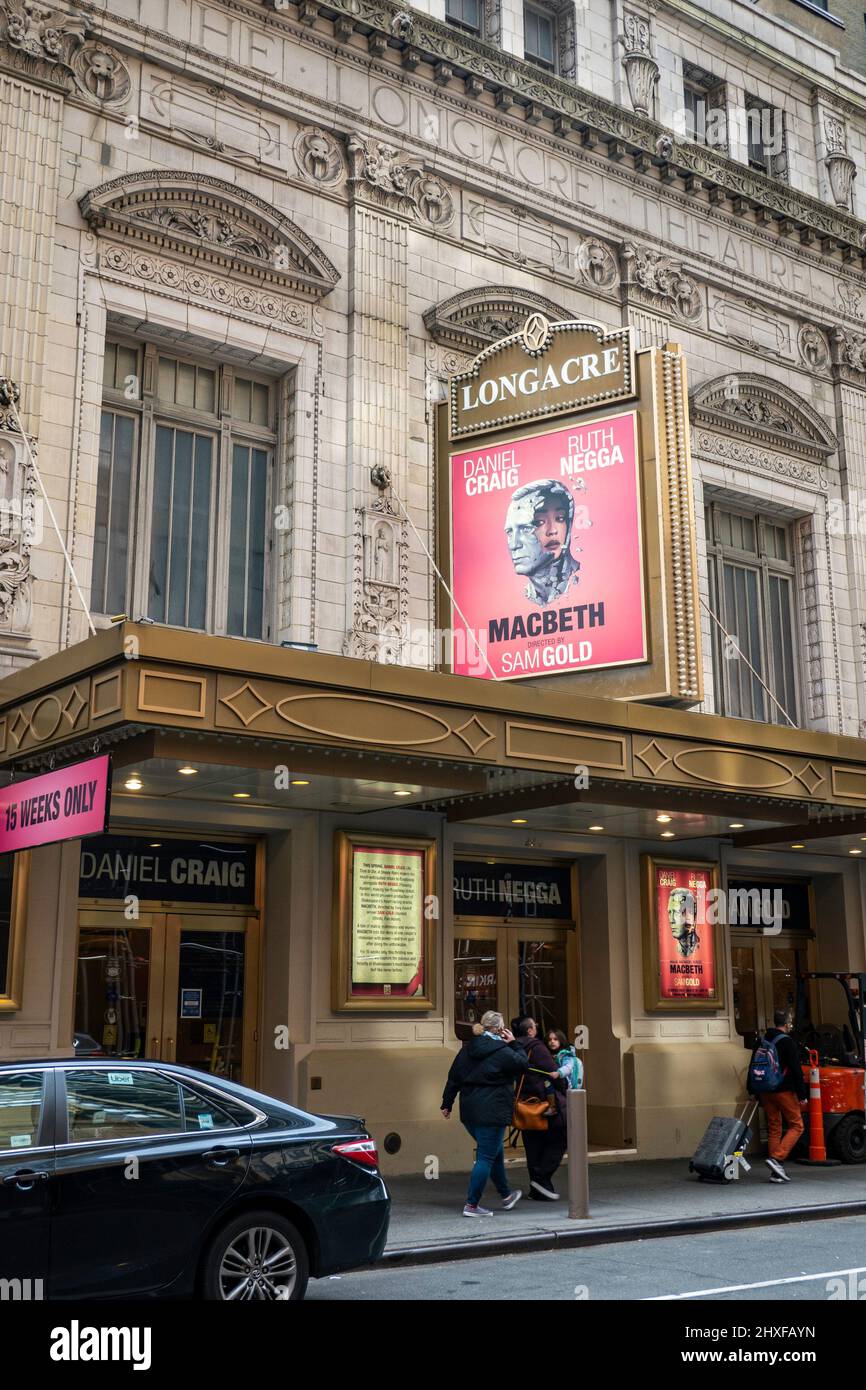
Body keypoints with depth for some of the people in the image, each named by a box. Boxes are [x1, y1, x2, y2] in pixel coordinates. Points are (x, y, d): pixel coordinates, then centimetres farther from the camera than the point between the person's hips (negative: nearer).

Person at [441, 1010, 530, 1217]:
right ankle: (471, 1205, 0)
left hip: (469, 1111, 8)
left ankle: (506, 1196, 36)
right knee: (487, 1157, -1)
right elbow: (523, 1064, -1)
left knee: (496, 1153, 23)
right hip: (492, 1112, -8)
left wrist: (447, 1103, 16)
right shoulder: (501, 1051, -14)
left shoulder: (467, 1049, 9)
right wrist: (514, 1044, 7)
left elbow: (454, 1077, 11)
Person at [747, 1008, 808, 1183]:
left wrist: (752, 1091, 21)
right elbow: (796, 1070, -14)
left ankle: (776, 1172, 10)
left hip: (765, 1092, 7)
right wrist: (802, 1094, -9)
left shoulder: (761, 1041, 10)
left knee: (774, 1129, 11)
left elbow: (752, 1068, 15)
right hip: (784, 1091, -7)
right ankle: (777, 1159, -14)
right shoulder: (787, 1042, -11)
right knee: (796, 1126, 2)